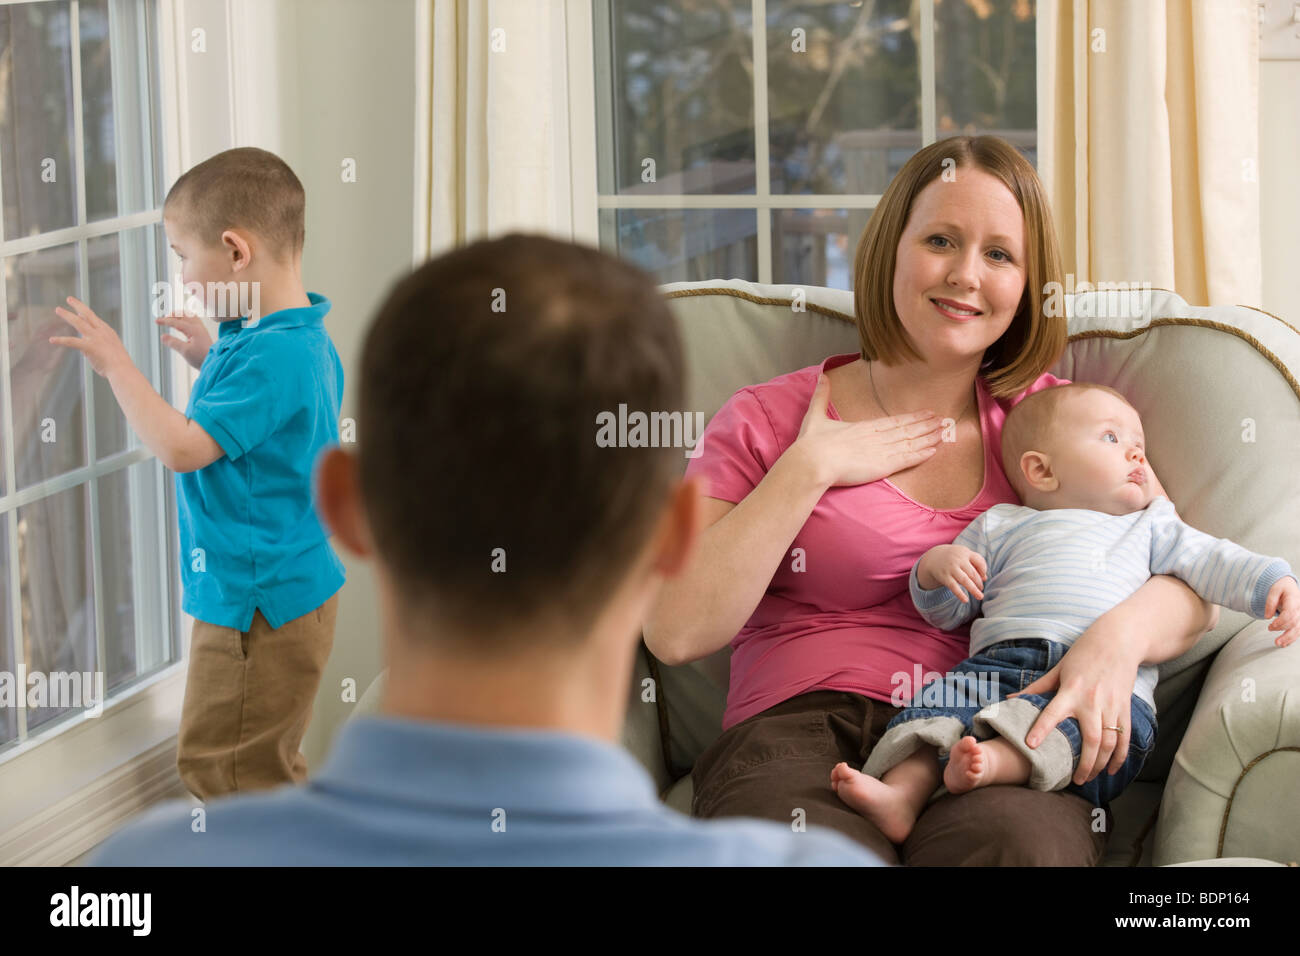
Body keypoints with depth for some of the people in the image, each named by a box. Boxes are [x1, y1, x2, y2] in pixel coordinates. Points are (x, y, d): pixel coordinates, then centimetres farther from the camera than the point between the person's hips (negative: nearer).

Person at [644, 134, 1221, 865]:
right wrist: (808, 470, -1)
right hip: (805, 731, -1)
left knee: (1015, 838, -37)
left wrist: (1120, 636, -13)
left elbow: (1196, 590, 10)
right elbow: (676, 632, 0)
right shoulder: (768, 420, 13)